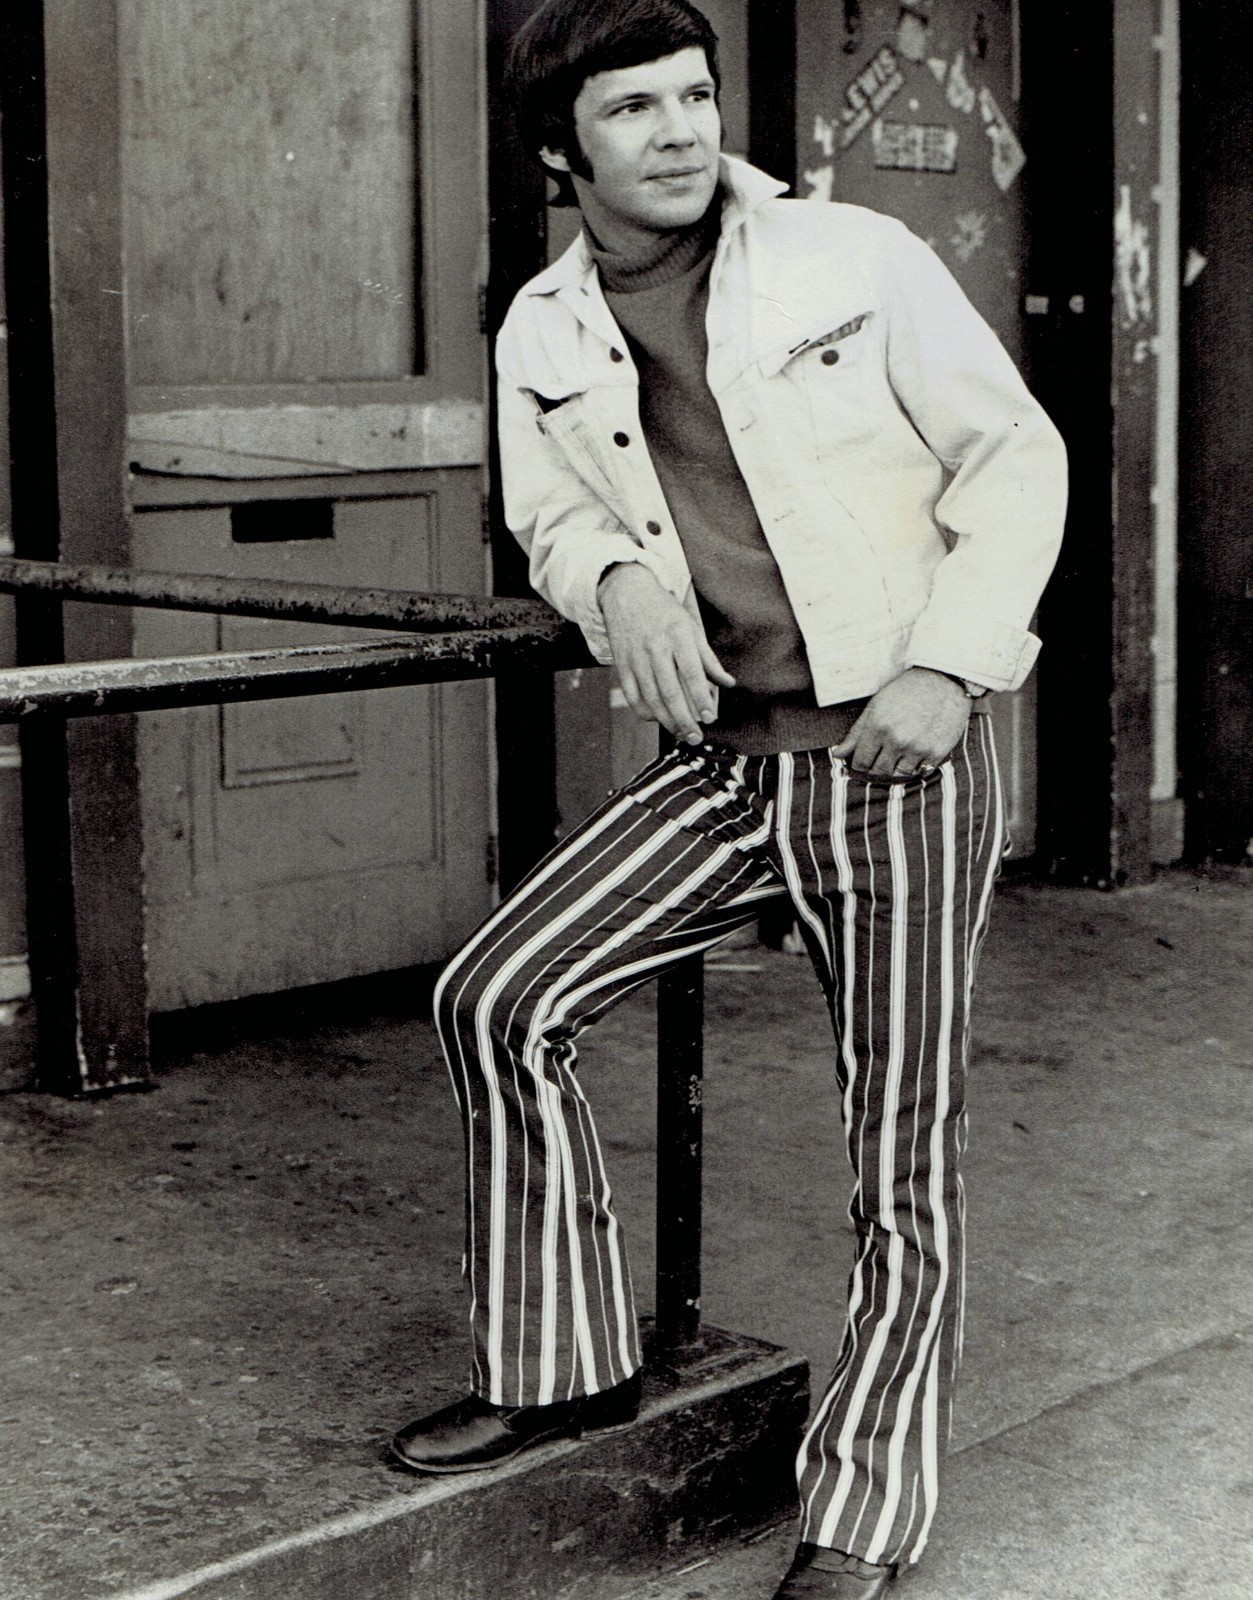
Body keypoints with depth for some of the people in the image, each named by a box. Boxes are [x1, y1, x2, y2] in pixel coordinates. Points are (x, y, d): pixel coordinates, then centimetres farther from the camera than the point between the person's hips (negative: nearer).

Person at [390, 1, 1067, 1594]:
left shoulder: (857, 261, -7)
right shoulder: (542, 336, 4)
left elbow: (1015, 456, -3)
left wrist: (949, 664, -14)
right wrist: (616, 579, -6)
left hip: (896, 756, -4)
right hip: (723, 757, 4)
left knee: (902, 1158, -1)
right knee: (497, 1000, -4)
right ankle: (558, 1363, 15)